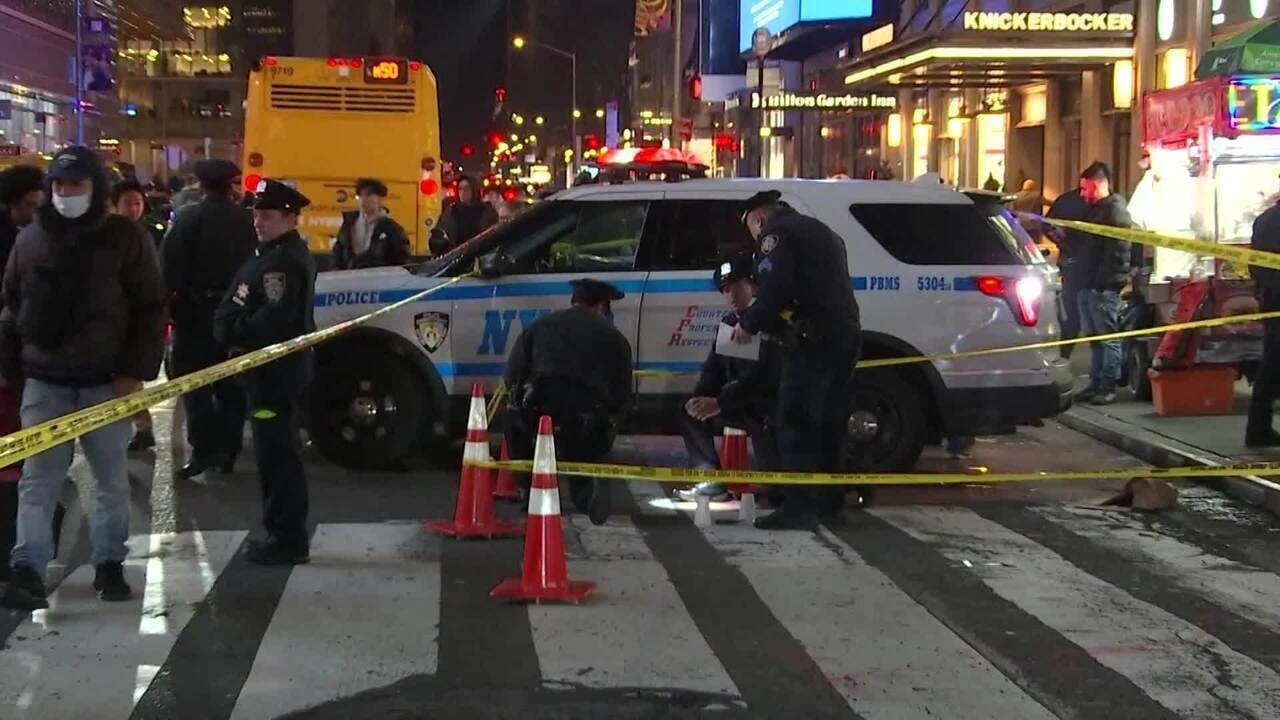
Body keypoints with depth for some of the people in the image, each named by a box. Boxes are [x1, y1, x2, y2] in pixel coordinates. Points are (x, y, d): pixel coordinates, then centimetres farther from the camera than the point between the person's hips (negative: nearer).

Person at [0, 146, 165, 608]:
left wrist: (136, 371, -10)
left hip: (108, 382, -2)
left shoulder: (126, 238, -3)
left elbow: (150, 309, -4)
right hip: (44, 381, 2)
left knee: (112, 480, 8)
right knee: (38, 480, -3)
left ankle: (109, 564, 20)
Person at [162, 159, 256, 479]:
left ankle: (204, 448, -10)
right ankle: (227, 449, 14)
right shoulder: (246, 220, 0)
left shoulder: (187, 219, -9)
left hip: (195, 308, -3)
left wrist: (163, 304, -8)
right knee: (230, 381, 11)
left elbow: (169, 267, -12)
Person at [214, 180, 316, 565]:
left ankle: (288, 538, -3)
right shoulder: (272, 254, 18)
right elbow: (233, 307, 18)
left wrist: (235, 330, -12)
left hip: (277, 369, -11)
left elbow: (272, 320, -26)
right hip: (273, 368, 11)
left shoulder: (283, 262, -18)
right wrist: (229, 328, 0)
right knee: (277, 451, 17)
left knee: (277, 453, -7)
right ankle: (285, 533, 25)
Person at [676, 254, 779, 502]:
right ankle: (712, 480, 1)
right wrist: (700, 397, -12)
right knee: (691, 412, 4)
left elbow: (763, 374, -26)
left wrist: (720, 403, -29)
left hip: (770, 404, -9)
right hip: (739, 403, 9)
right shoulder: (729, 322, 11)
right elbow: (714, 367, 10)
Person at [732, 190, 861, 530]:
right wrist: (768, 325, 24)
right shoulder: (820, 232, 27)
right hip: (847, 336, 9)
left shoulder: (776, 234, -2)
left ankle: (798, 507, -11)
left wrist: (749, 324, -2)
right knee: (829, 423, 14)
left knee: (796, 425, -8)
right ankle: (831, 502, 18)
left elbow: (774, 291, -16)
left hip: (813, 340, -9)